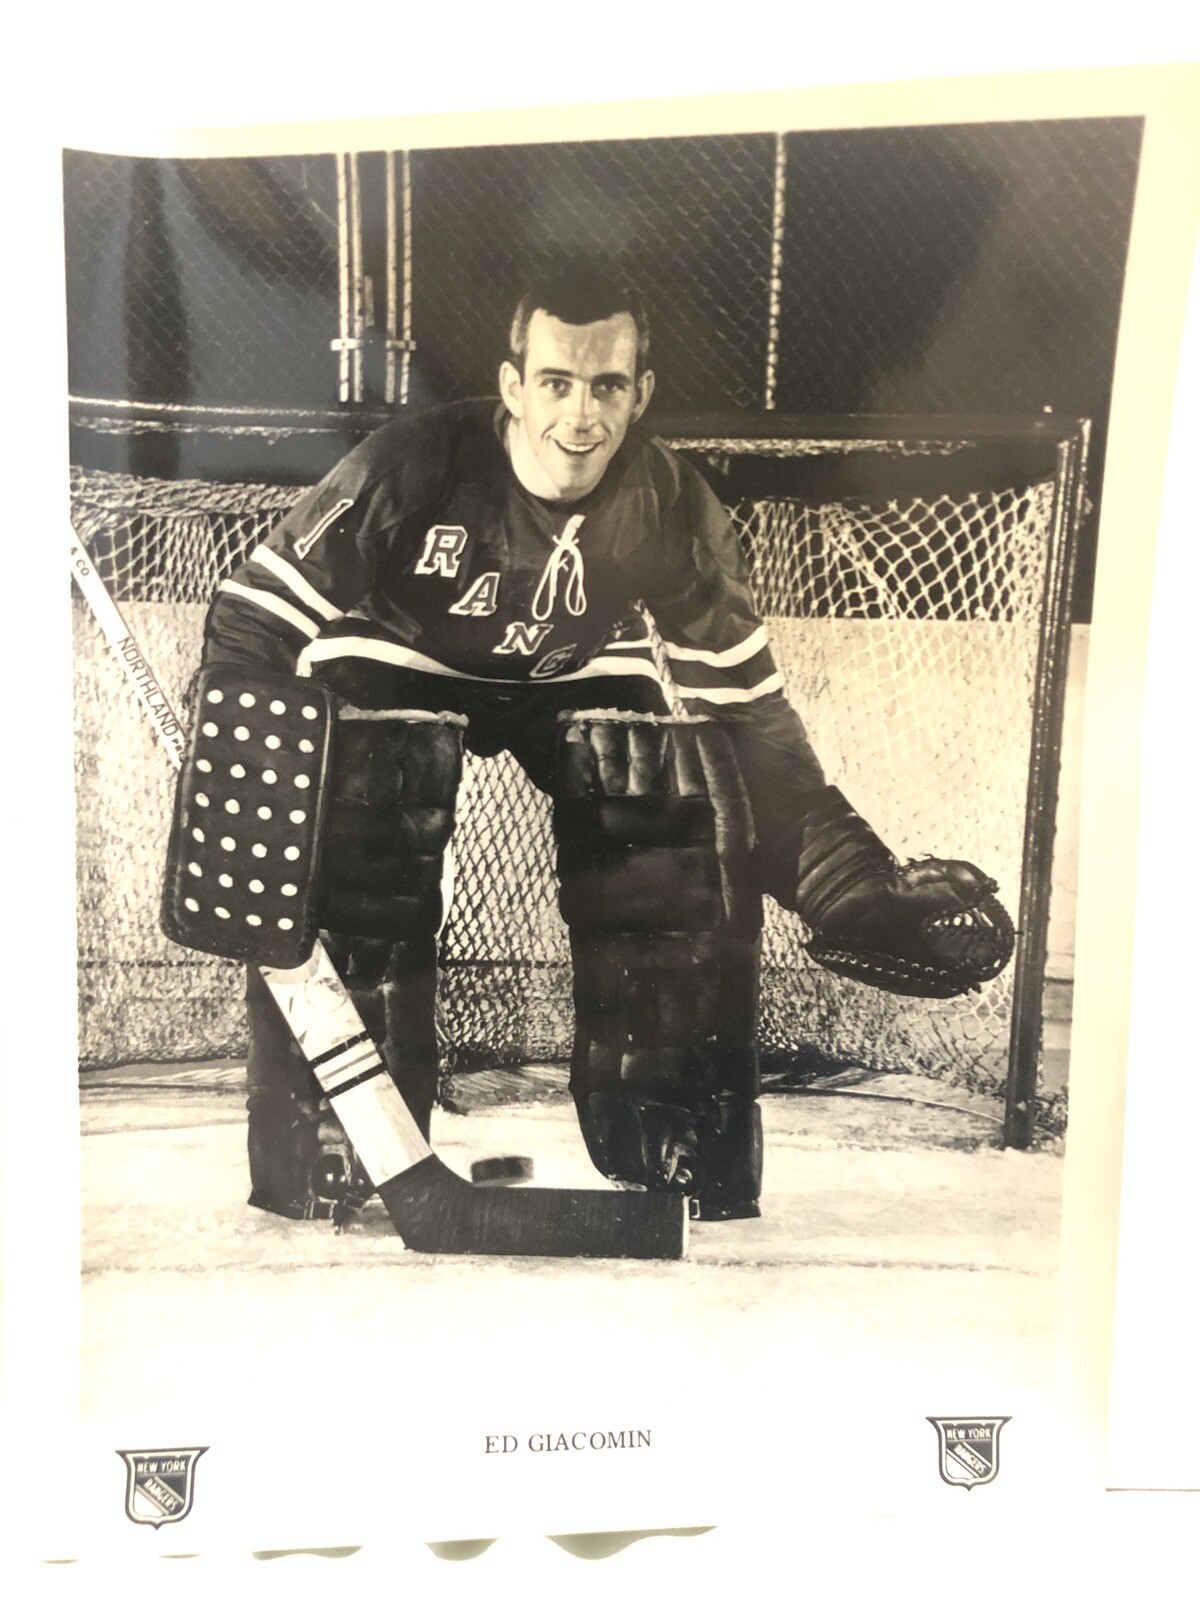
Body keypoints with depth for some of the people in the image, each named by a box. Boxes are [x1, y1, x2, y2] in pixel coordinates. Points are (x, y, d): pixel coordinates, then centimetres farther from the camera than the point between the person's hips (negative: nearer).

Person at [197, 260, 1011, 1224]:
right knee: (354, 878, -24)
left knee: (686, 838, -17)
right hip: (399, 667, -2)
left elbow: (746, 705, -12)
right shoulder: (411, 470, -27)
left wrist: (847, 882, -16)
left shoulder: (674, 512, -18)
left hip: (576, 676, 3)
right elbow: (256, 618, -20)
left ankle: (675, 1145, 1)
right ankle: (329, 1157, -1)